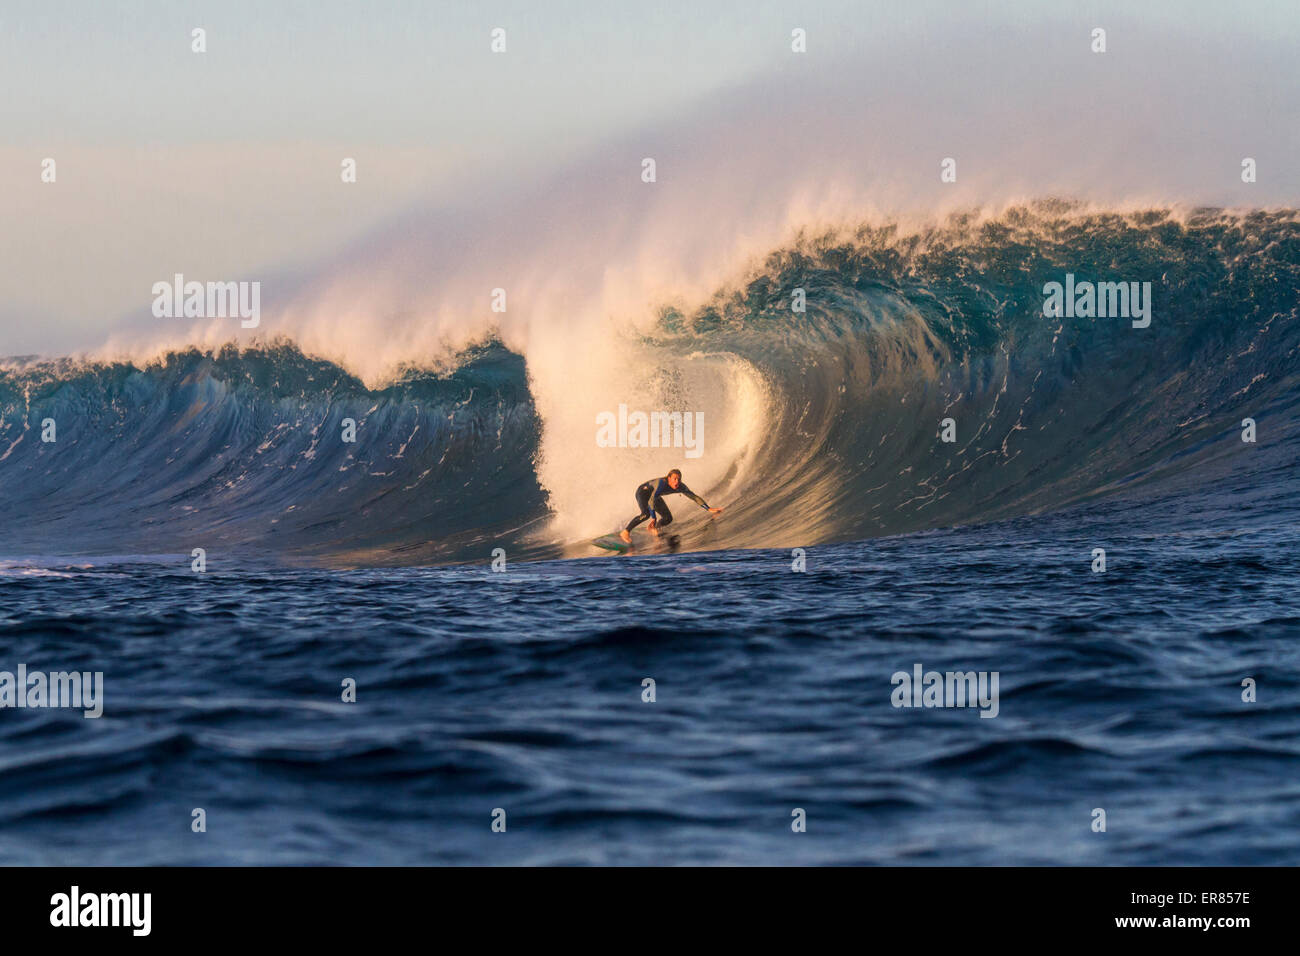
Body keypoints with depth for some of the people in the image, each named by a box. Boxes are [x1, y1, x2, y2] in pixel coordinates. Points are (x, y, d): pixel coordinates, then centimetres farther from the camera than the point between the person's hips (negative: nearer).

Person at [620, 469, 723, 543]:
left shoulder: (681, 487, -21)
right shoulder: (662, 483, -40)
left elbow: (695, 497, -12)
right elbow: (651, 501, -44)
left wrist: (709, 509, -15)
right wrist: (653, 518, -47)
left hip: (655, 496, 7)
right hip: (643, 492, -7)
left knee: (668, 519, -1)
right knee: (646, 514, -32)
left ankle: (654, 527, 29)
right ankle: (625, 532, -25)